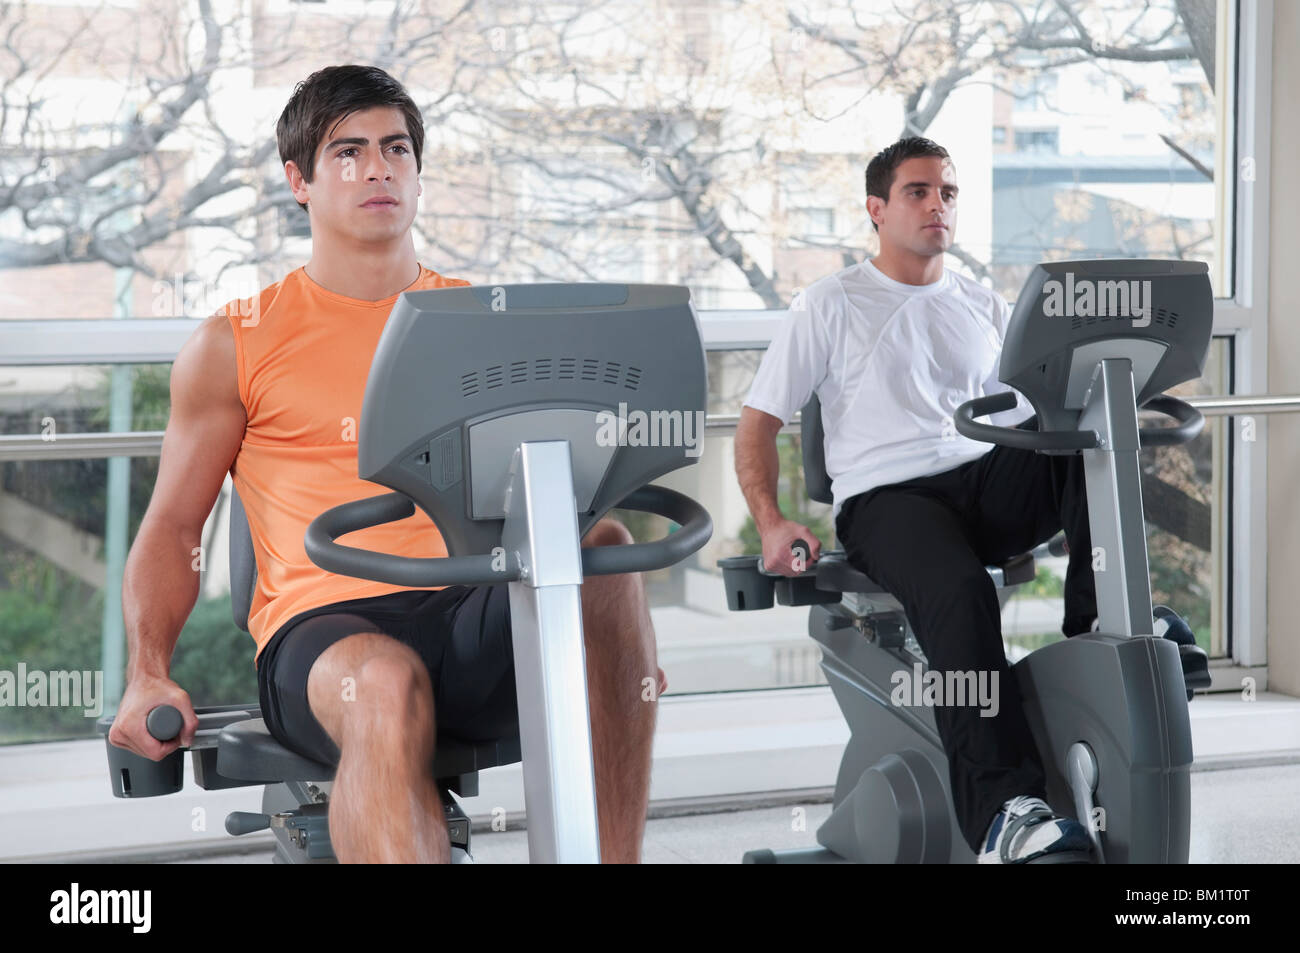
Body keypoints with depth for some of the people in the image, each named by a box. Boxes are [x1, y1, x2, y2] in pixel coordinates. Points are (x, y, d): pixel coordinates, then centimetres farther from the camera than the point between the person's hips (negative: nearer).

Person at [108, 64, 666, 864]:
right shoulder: (238, 343, 13)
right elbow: (173, 530, 15)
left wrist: (618, 645, 8)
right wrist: (147, 675, -3)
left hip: (479, 616, 3)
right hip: (326, 624, -2)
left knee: (602, 543, -31)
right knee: (386, 685, -40)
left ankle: (614, 855, -30)